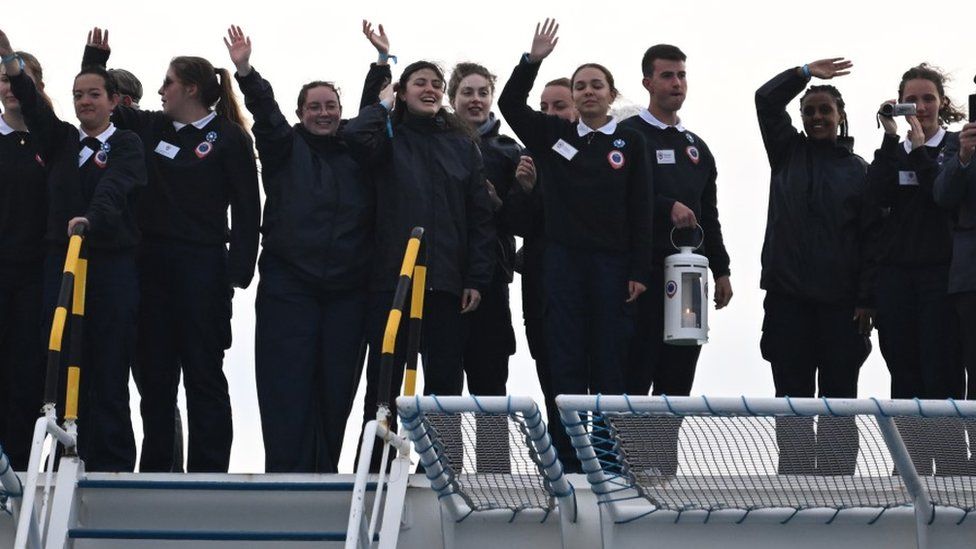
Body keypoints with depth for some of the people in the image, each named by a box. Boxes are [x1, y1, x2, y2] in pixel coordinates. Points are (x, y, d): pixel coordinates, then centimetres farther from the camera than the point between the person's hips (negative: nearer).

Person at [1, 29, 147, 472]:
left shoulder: (127, 146, 2)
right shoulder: (61, 140, 15)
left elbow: (114, 189, -17)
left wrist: (91, 218, -38)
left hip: (113, 266, -4)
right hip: (61, 260, 4)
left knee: (109, 369, -4)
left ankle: (112, 466, -1)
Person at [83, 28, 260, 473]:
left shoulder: (229, 138, -4)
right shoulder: (152, 128, 12)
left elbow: (247, 208, -7)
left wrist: (239, 271, -13)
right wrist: (97, 58, 15)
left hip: (202, 266, -6)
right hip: (153, 263, 6)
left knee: (202, 370, -1)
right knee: (154, 370, 7)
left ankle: (208, 471, 3)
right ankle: (157, 466, 14)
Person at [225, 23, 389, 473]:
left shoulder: (357, 148, 13)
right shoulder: (286, 147, 8)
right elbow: (265, 111, -5)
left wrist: (382, 61, -3)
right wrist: (245, 71, -20)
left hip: (347, 287, 2)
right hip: (288, 284, -2)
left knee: (336, 384, 5)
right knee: (288, 381, -6)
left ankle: (324, 474, 12)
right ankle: (285, 473, -5)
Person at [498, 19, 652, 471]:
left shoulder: (630, 142, 3)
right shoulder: (554, 136, 10)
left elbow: (640, 210, 0)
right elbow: (510, 105, 5)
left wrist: (639, 272, -5)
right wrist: (532, 61, -8)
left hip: (612, 264, -2)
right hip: (564, 261, 2)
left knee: (610, 364, 1)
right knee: (566, 363, 1)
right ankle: (568, 462, 4)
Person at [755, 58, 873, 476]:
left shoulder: (857, 170, 6)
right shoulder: (788, 153, 12)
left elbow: (869, 238, 2)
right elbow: (766, 100, 2)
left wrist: (866, 300, -5)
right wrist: (805, 73, -5)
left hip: (840, 300, -1)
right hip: (788, 296, 1)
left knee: (839, 394, 1)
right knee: (792, 394, 2)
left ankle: (836, 479, 3)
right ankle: (795, 479, 4)